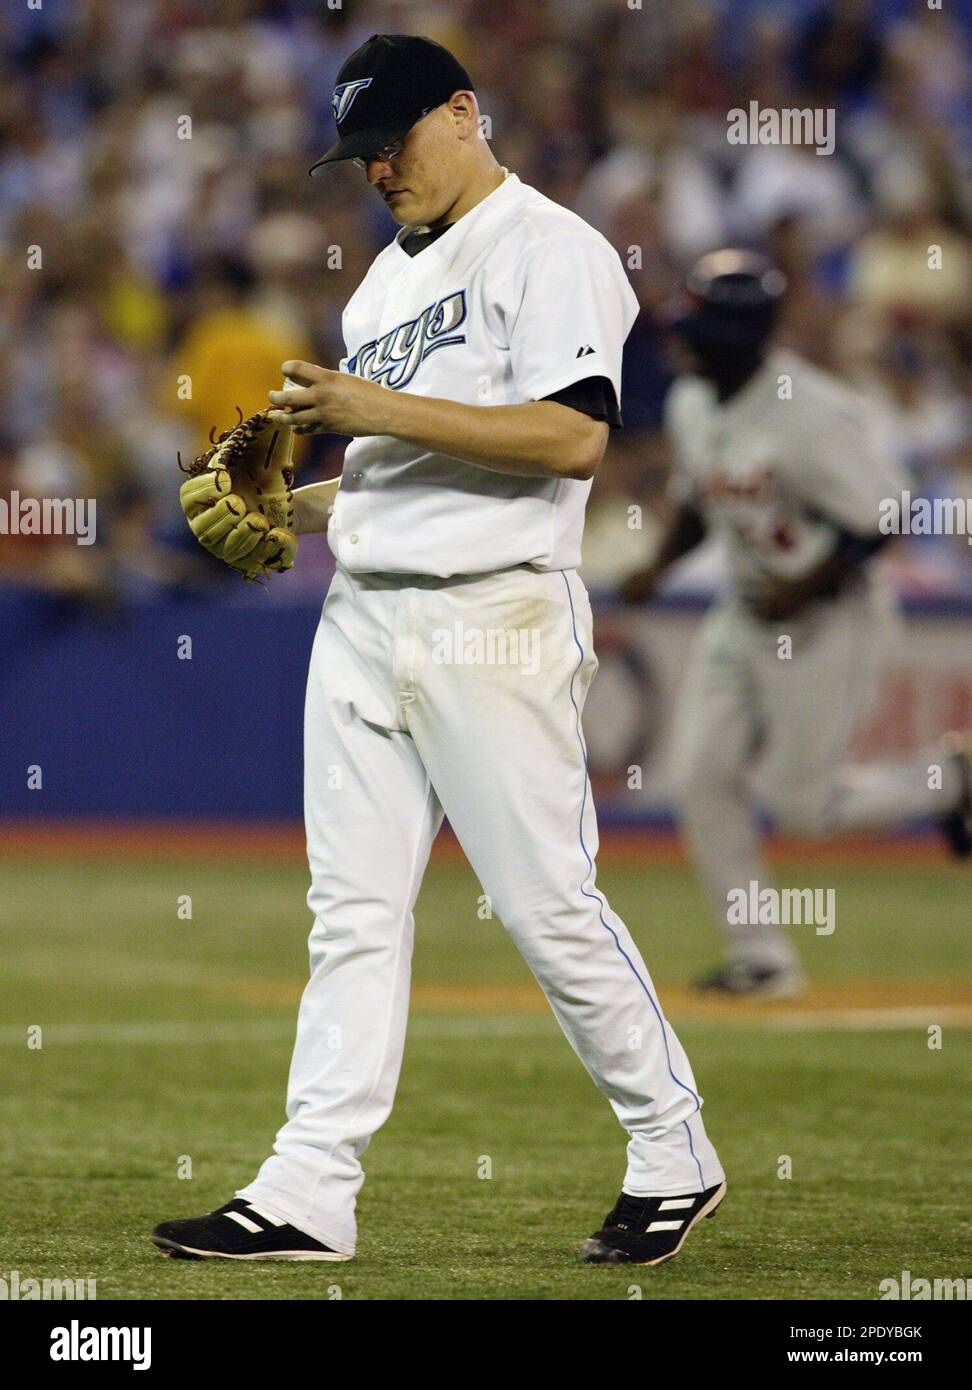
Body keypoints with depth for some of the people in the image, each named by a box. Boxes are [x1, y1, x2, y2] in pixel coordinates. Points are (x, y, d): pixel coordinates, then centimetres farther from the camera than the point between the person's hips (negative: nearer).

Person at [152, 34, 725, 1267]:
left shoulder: (548, 248, -6)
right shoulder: (388, 279, 21)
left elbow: (573, 435, -19)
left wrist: (376, 404, -19)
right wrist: (277, 509, 9)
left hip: (492, 620, -8)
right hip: (362, 621, 8)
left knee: (548, 904, -4)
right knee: (353, 911, 4)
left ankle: (673, 1154, 10)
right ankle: (307, 1195, 2)